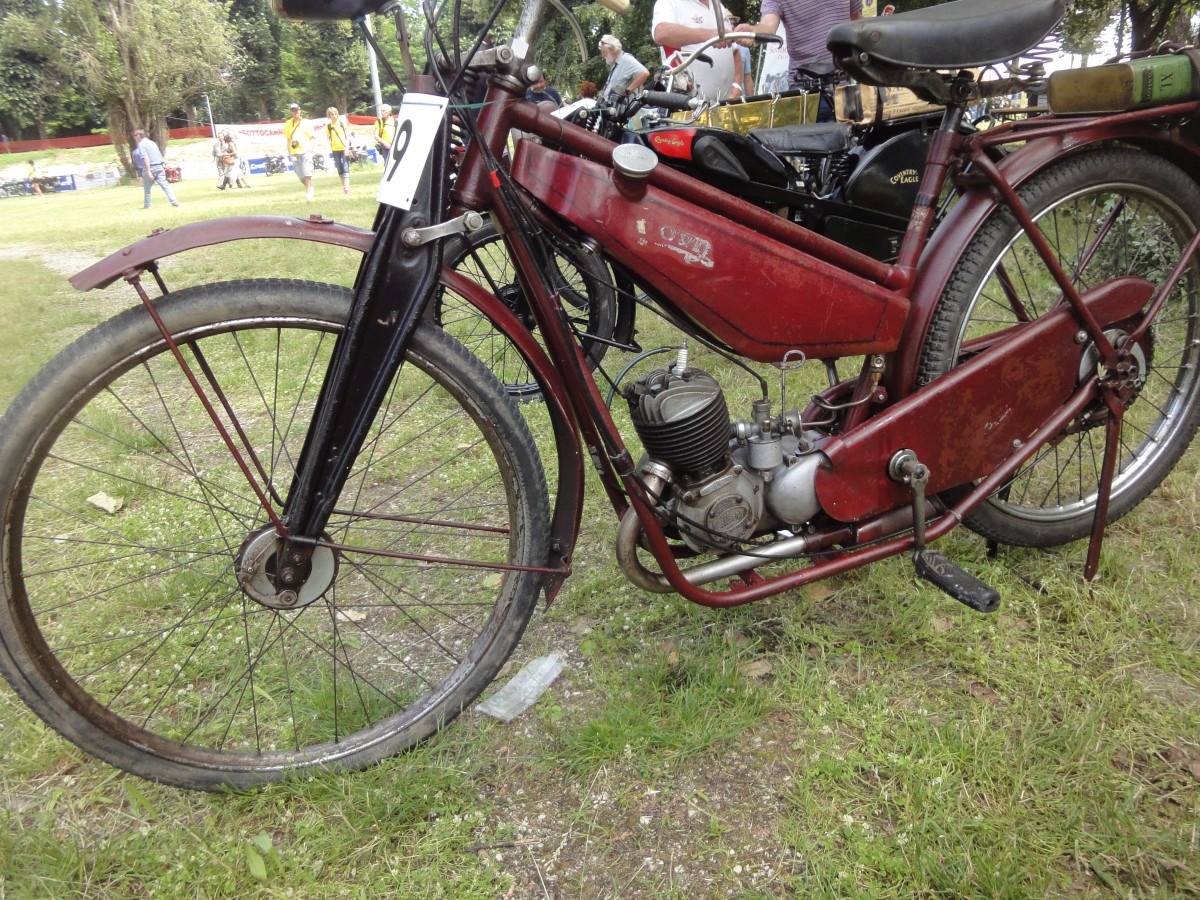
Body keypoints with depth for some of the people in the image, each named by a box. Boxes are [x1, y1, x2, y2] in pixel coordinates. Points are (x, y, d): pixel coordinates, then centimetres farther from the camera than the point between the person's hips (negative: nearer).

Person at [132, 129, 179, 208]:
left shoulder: (141, 144, -5)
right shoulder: (152, 143, 18)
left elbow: (145, 158, -17)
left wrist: (148, 171, -22)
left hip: (150, 167, -6)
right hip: (159, 167, 6)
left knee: (146, 188, 9)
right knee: (165, 185, -3)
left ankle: (147, 205, 16)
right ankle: (173, 201, -18)